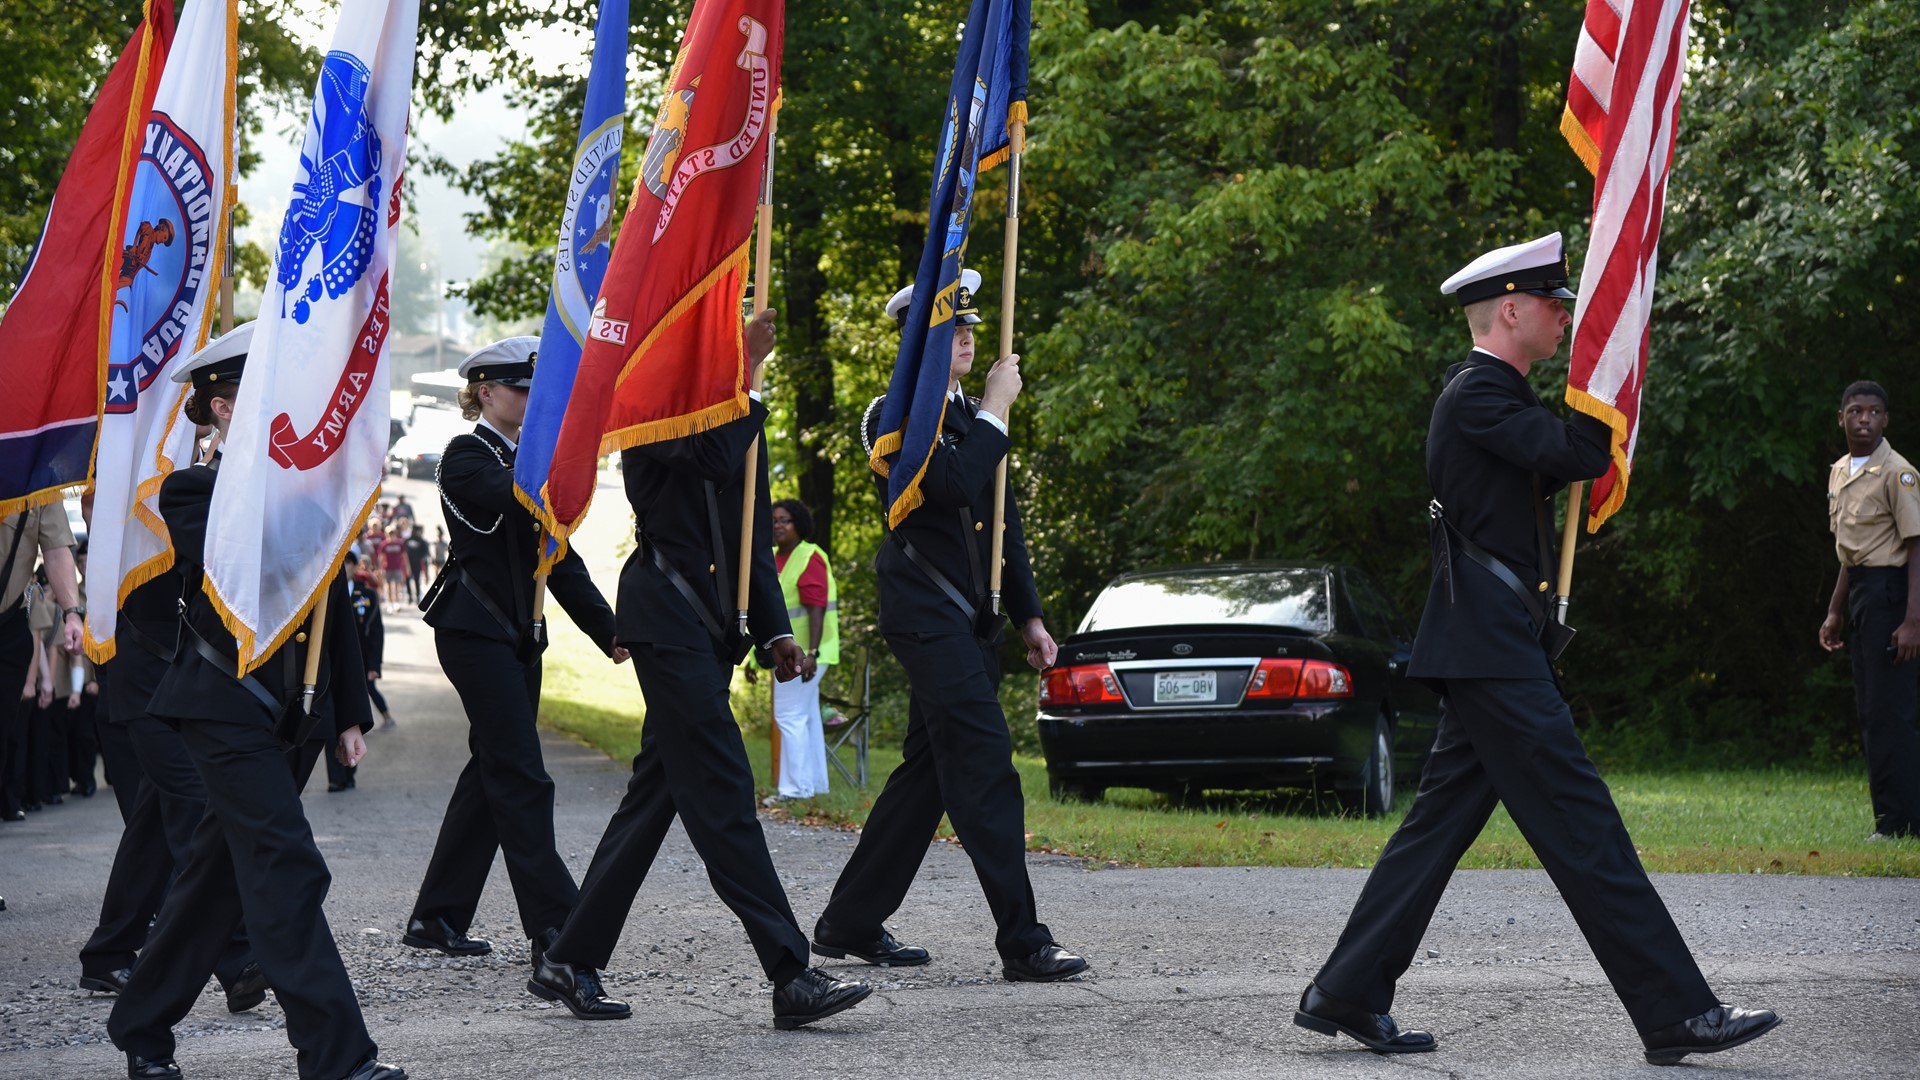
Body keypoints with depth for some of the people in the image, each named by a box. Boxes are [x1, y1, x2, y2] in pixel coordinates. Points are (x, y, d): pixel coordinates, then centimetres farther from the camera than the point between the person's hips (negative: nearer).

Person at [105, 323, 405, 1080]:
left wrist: (350, 712, 14)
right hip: (228, 709, -7)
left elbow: (334, 605, 16)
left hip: (294, 713, 7)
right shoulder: (193, 492, -5)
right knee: (286, 869, -14)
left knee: (222, 868, 12)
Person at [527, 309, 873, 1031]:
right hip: (669, 616, -9)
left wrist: (776, 630, 14)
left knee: (655, 792, 10)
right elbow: (711, 456, -26)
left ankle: (570, 962, 17)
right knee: (722, 794, -11)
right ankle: (792, 976, -15)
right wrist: (745, 372, -17)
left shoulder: (723, 404, 19)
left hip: (710, 622, 9)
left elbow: (752, 531, 20)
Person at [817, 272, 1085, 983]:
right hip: (928, 615, -9)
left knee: (929, 772, 11)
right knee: (986, 770, -13)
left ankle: (850, 924, 19)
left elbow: (1002, 519, 20)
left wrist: (1028, 616, 16)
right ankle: (1023, 942, -13)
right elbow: (954, 486, -24)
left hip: (969, 619, 9)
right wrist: (997, 409, -13)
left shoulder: (969, 417, 18)